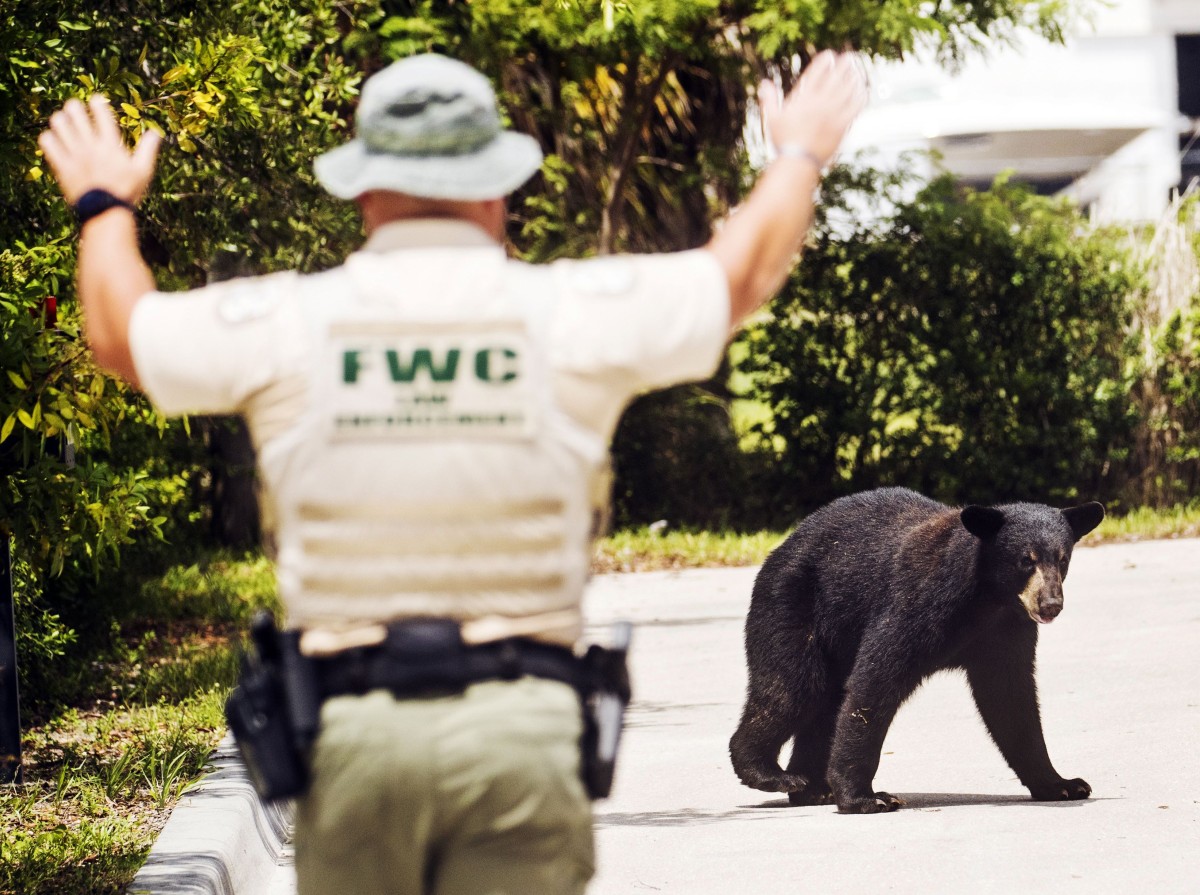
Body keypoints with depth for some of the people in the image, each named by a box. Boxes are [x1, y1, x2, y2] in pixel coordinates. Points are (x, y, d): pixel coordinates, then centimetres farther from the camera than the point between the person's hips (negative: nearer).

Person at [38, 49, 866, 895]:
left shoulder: (284, 325, 1)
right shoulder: (571, 316, 0)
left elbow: (120, 335, 20)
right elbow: (742, 270, 18)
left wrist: (106, 205, 41)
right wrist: (800, 156, 39)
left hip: (351, 733, 1)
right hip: (520, 729, -1)